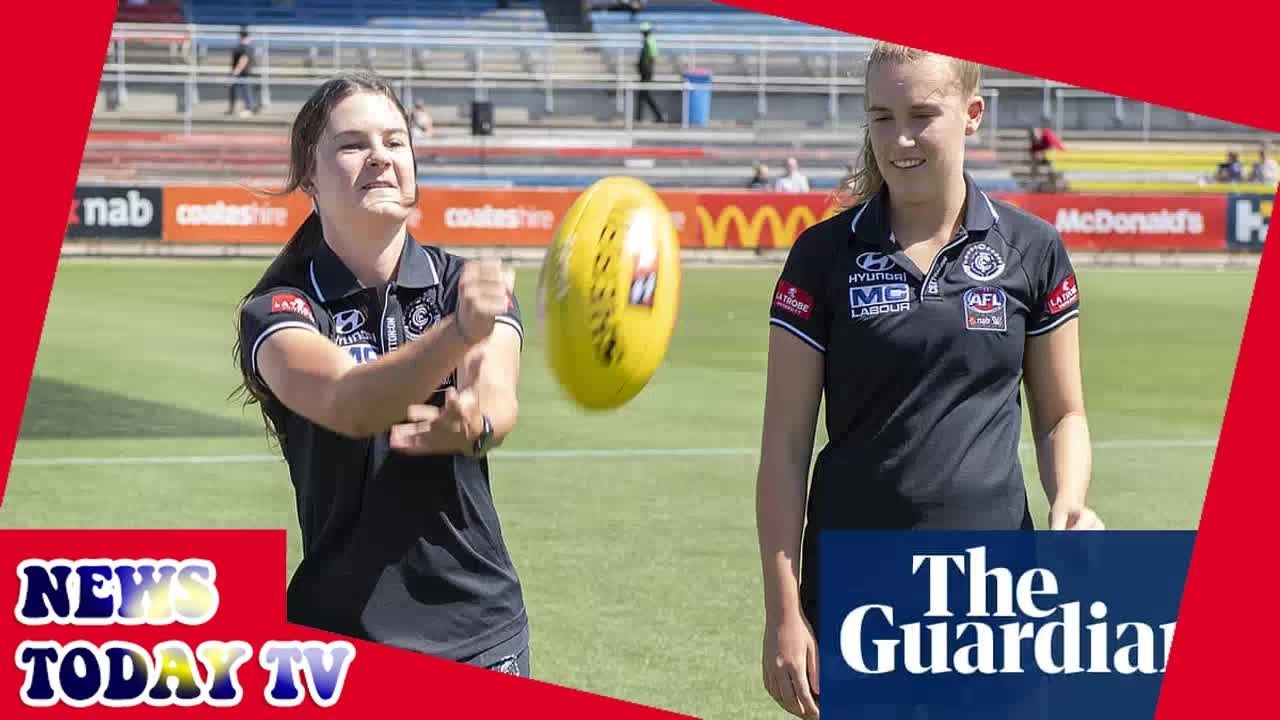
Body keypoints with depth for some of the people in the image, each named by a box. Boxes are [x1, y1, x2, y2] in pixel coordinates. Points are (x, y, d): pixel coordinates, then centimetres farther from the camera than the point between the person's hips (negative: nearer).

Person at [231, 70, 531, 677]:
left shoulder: (469, 286, 2)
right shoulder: (277, 311, -7)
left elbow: (499, 404, -18)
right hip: (340, 632, -2)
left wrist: (471, 425, -42)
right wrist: (458, 331, -45)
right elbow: (347, 402, -28)